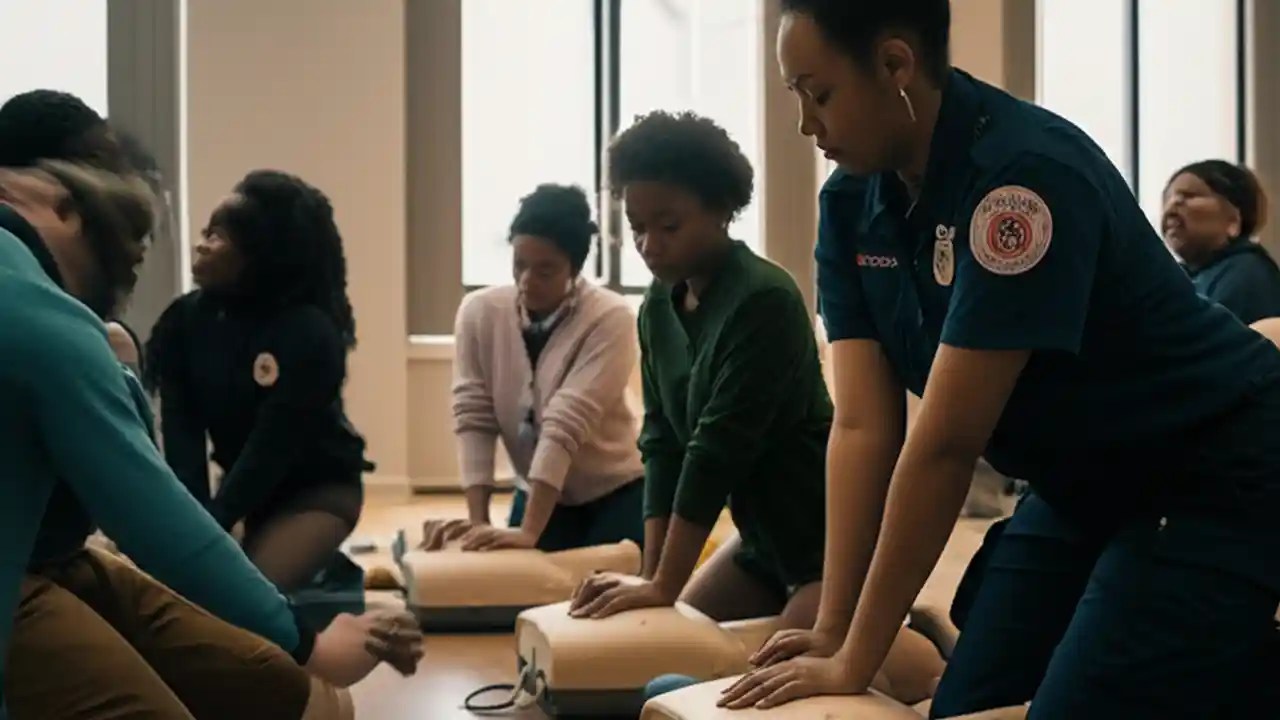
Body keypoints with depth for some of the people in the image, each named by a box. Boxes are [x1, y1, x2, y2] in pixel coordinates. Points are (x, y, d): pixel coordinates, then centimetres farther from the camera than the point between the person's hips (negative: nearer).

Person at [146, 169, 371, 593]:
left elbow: (272, 446, -24)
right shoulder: (185, 320, -6)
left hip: (317, 488, -7)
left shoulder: (308, 333, -22)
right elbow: (181, 435, -12)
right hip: (245, 486, 7)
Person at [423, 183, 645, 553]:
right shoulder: (479, 311, -11)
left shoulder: (610, 319, -24)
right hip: (537, 492, 4)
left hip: (614, 495, -3)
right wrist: (478, 520, -24)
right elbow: (473, 417, -13)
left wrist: (529, 532, -38)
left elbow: (565, 423, -32)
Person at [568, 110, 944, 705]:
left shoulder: (763, 301, -22)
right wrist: (652, 575, -5)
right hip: (765, 535, 9)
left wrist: (665, 585, -22)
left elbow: (720, 447, -24)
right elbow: (662, 442, 3)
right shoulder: (658, 309, 3)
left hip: (832, 533, -9)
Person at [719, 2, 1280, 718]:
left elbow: (946, 442, -29)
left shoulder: (1026, 173, -29)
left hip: (1217, 490, -7)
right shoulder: (850, 203, -5)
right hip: (1081, 489, 7)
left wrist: (856, 663, -24)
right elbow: (863, 428, -7)